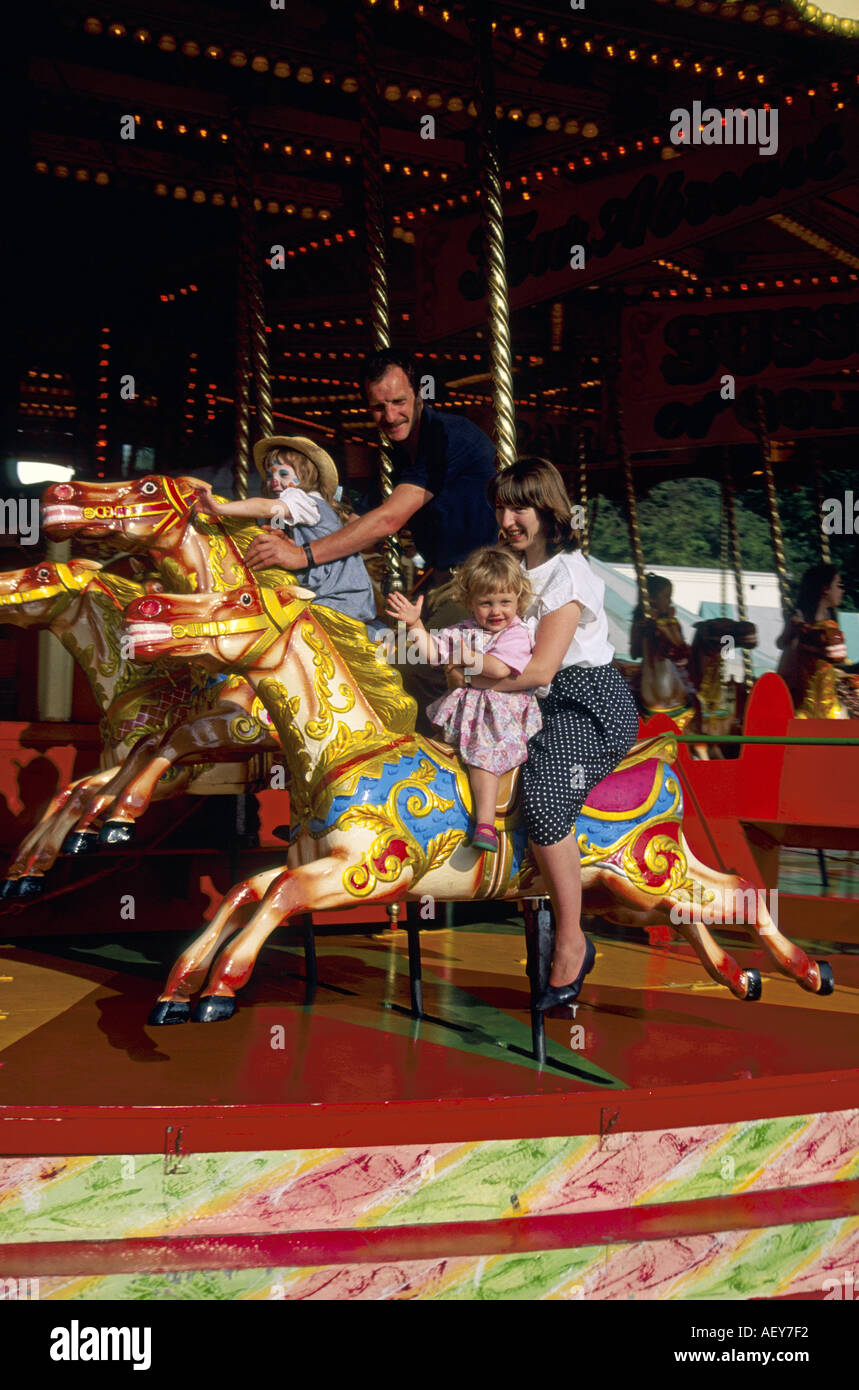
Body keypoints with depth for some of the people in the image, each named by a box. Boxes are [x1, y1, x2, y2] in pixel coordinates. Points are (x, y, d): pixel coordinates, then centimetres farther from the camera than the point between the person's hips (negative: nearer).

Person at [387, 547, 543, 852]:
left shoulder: (516, 634, -7)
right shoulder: (464, 631, 12)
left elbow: (500, 668, -22)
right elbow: (433, 652, 11)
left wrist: (468, 656, -10)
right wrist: (415, 624, 1)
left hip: (501, 715, -8)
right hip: (468, 708, 8)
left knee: (482, 755, -24)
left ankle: (485, 823, -29)